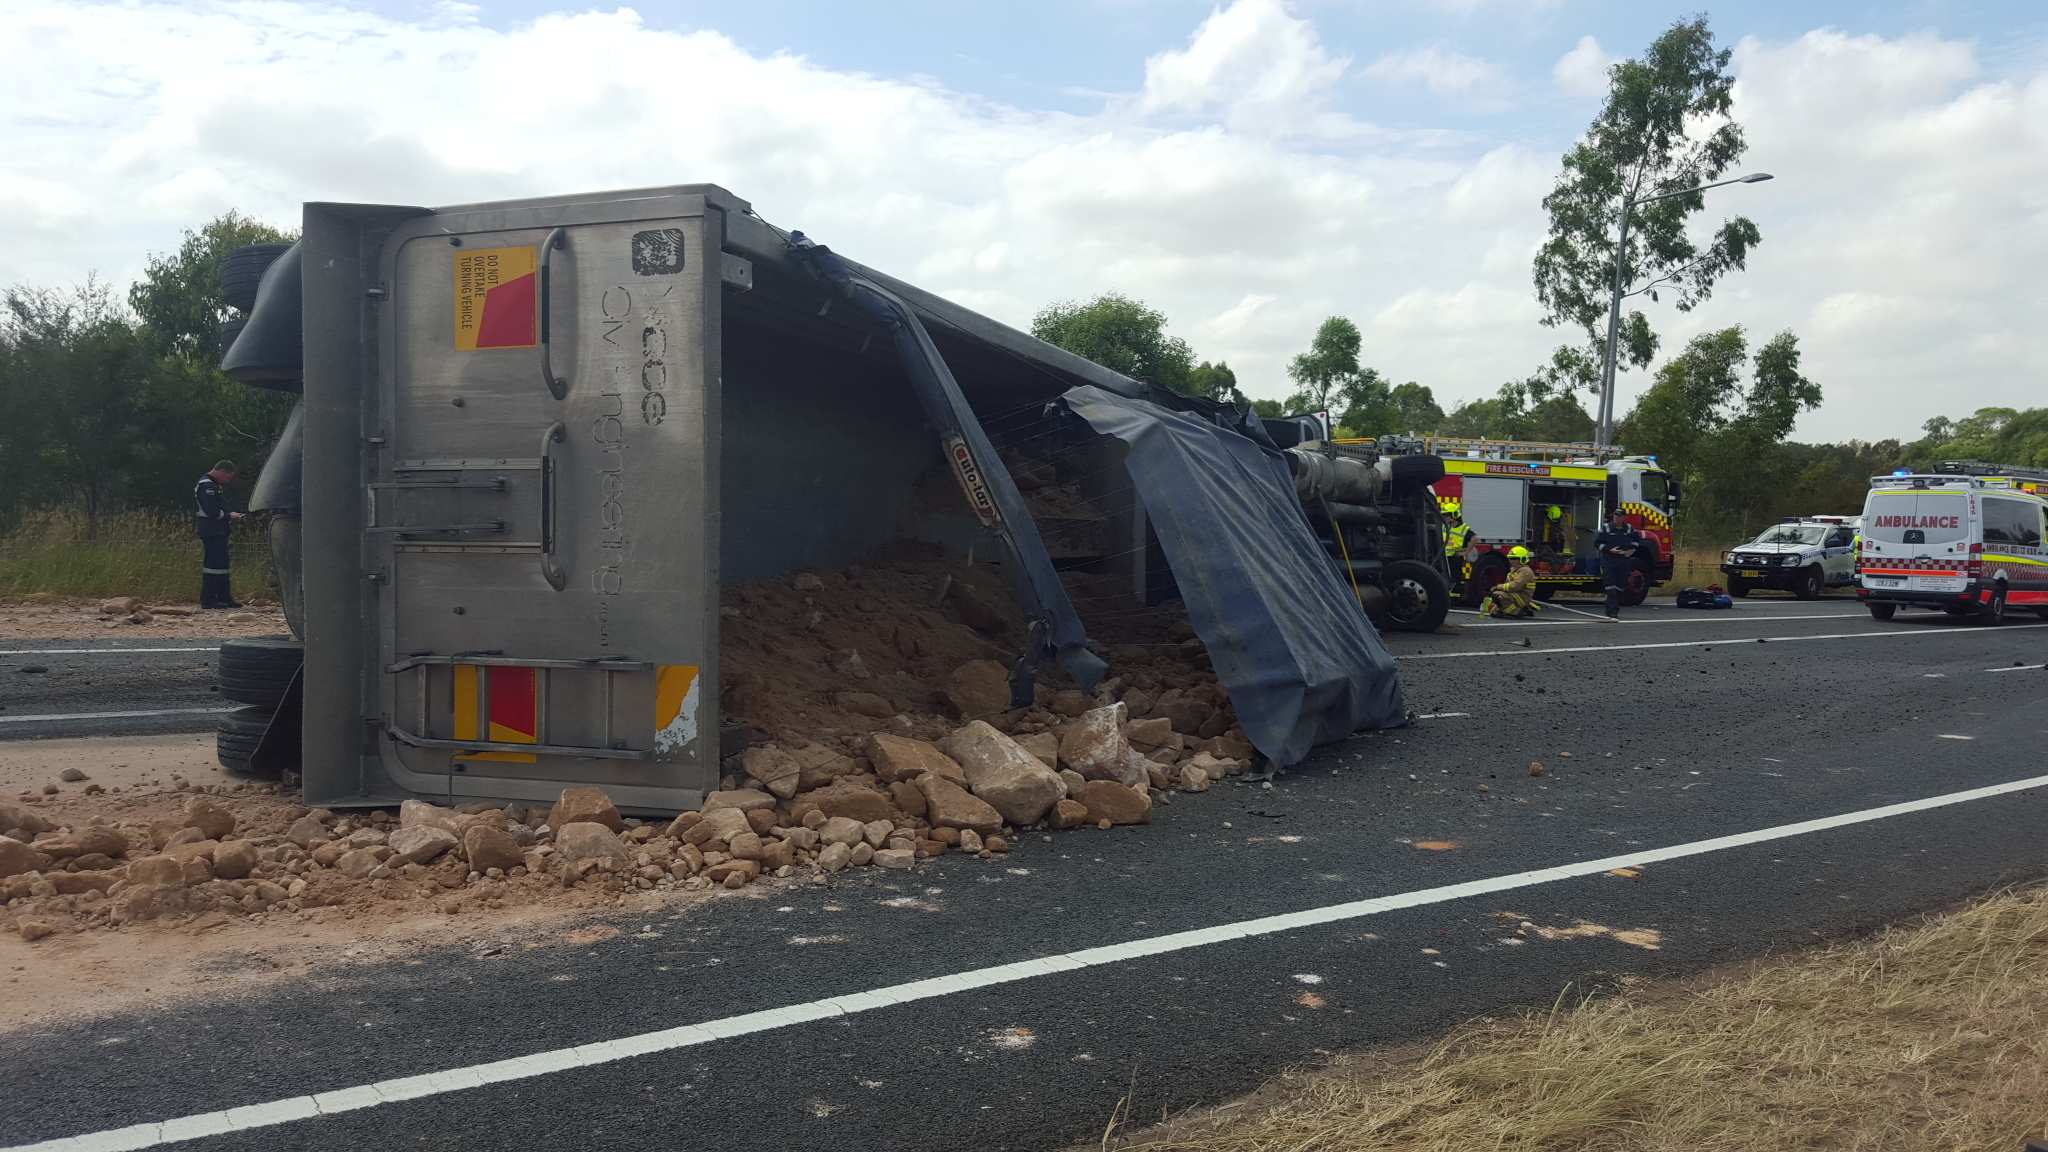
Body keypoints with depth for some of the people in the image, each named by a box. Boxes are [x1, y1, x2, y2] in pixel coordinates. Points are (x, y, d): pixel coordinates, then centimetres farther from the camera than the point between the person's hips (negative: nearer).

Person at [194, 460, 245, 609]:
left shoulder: (215, 485, 20)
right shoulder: (207, 486, -14)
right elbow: (212, 511, -23)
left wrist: (231, 516, 9)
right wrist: (229, 516, -11)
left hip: (218, 532, 11)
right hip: (212, 533, -11)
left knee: (221, 564, 13)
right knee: (213, 564, -9)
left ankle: (224, 598, 17)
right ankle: (208, 600, -7)